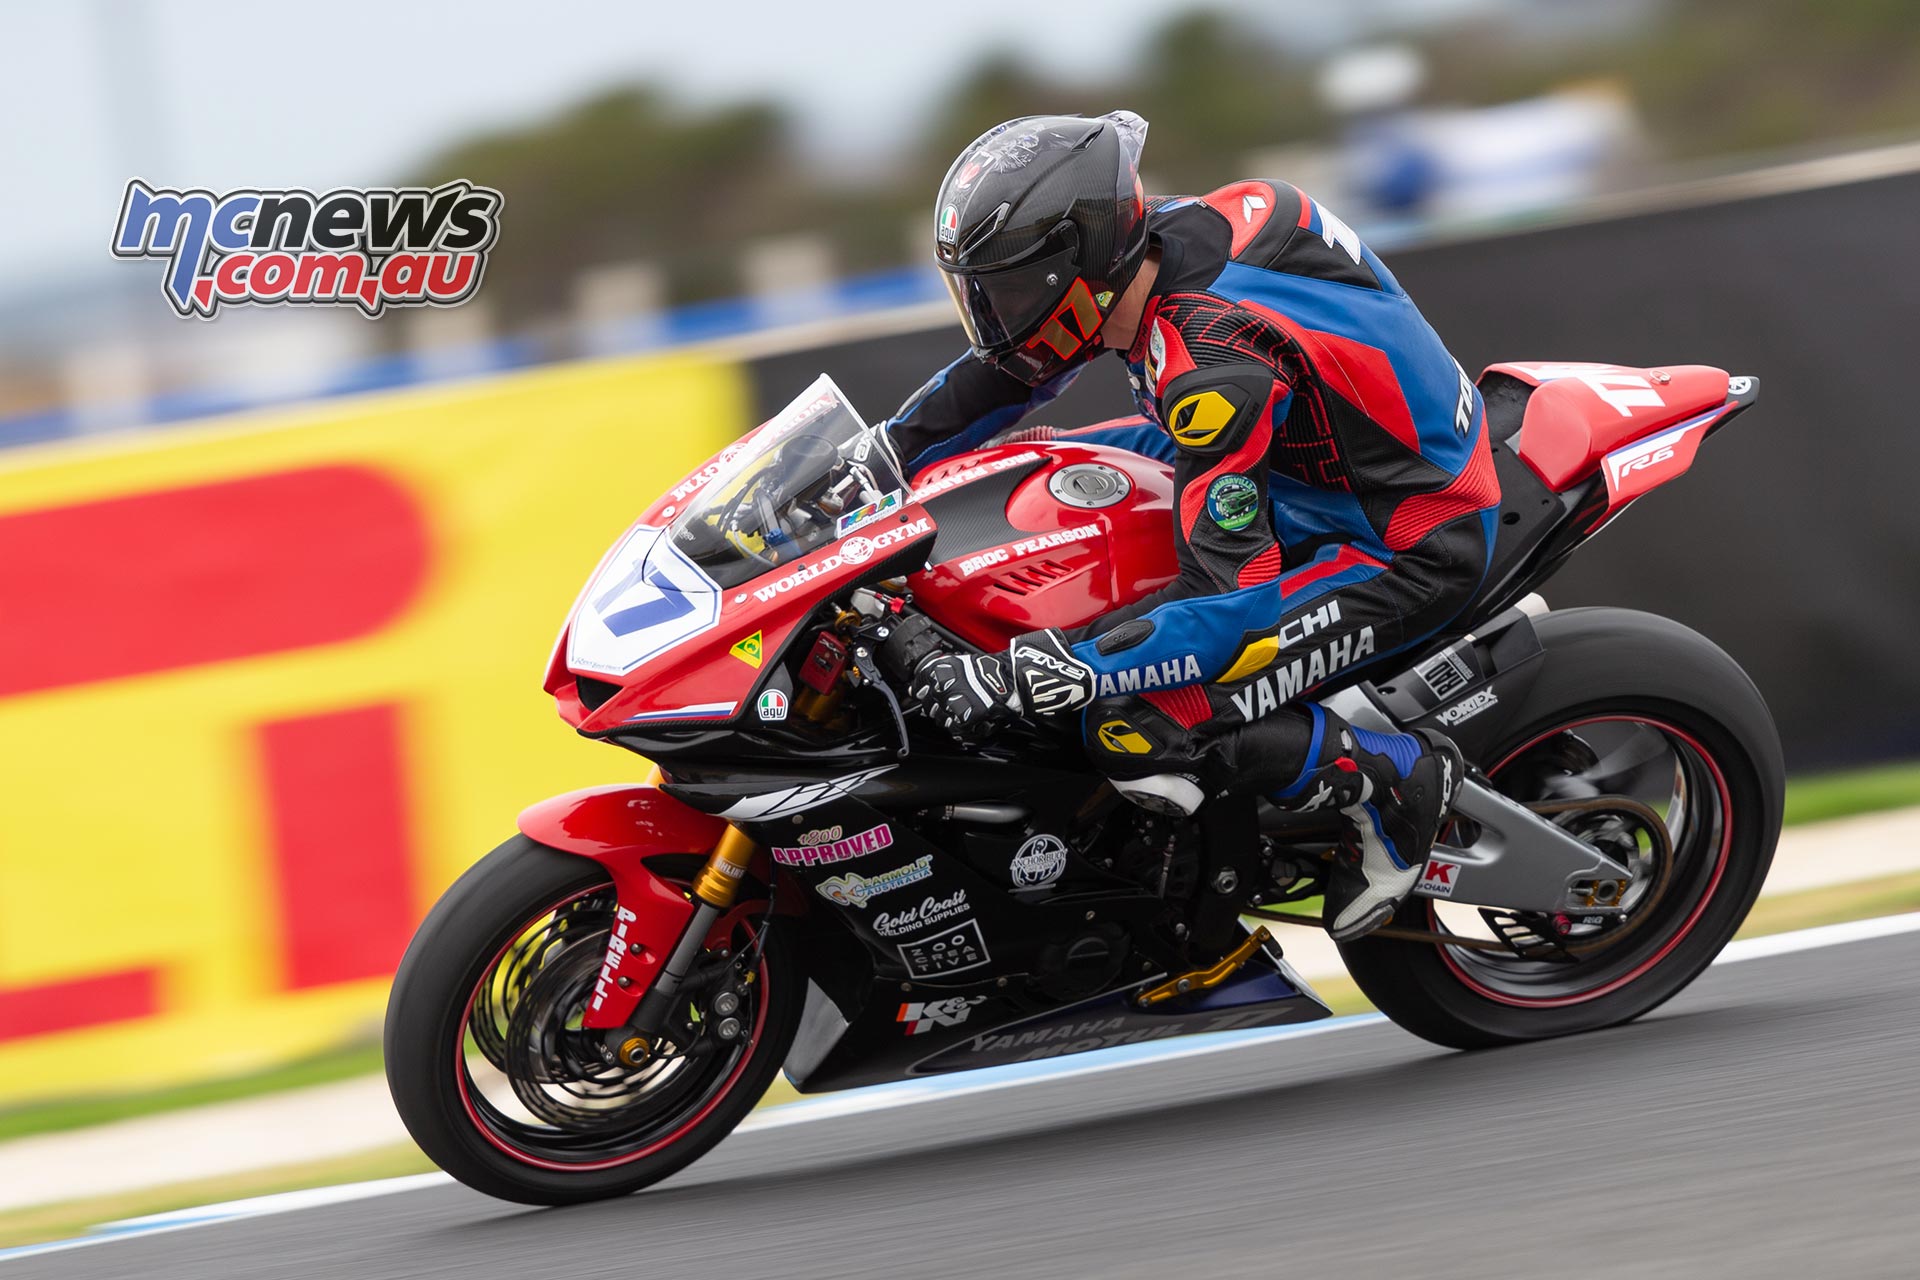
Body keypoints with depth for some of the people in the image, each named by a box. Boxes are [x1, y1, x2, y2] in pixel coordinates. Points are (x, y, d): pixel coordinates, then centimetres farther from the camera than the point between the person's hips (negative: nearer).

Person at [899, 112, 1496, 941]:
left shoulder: (1215, 367, -33)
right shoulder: (1134, 254, -7)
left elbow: (1228, 599, -34)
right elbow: (1005, 370, 11)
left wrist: (1018, 680, -36)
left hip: (1410, 551, -10)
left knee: (1134, 726, -25)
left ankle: (1397, 780, -6)